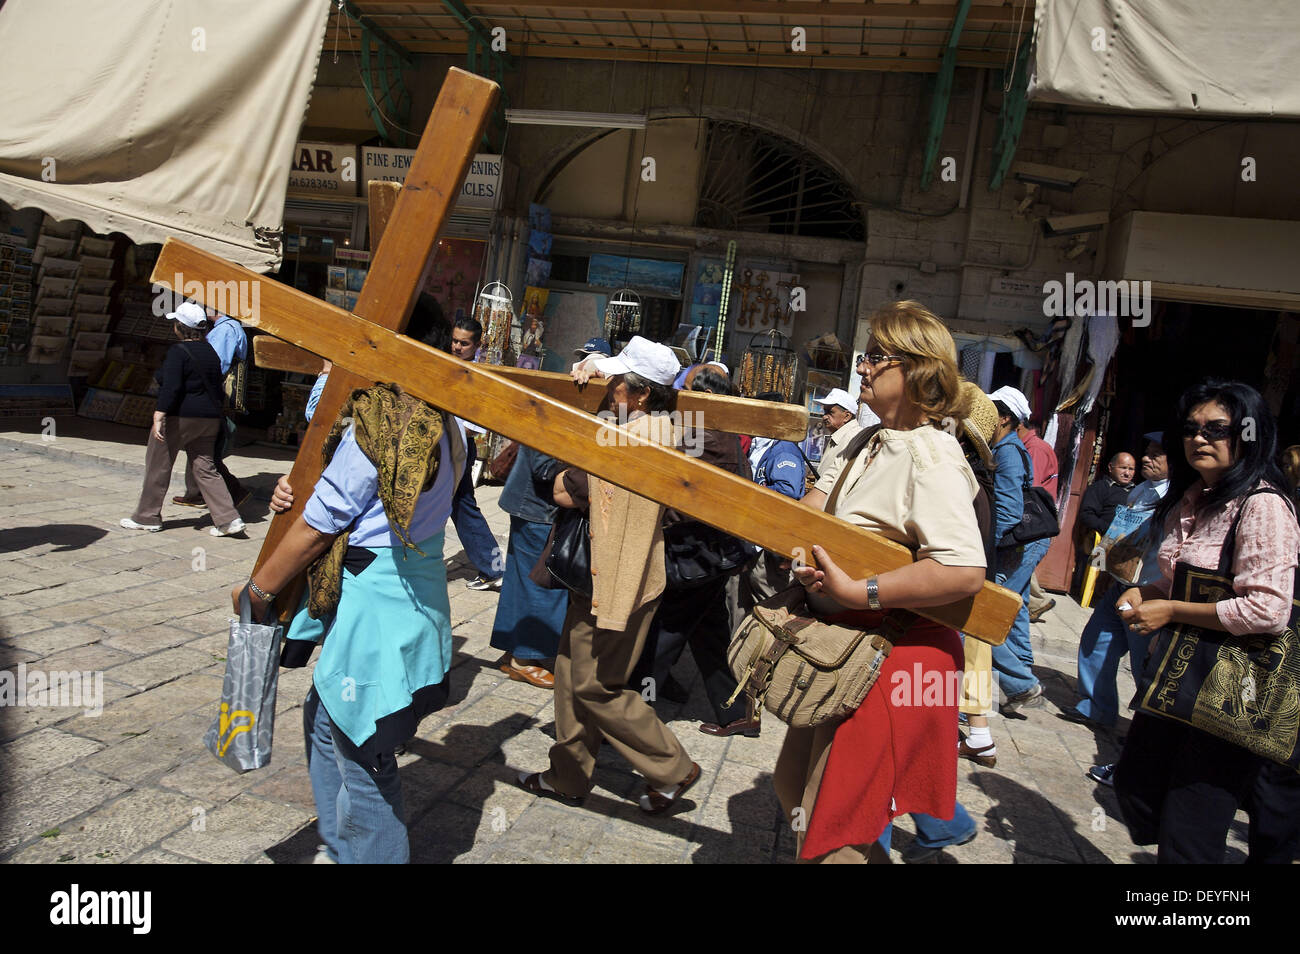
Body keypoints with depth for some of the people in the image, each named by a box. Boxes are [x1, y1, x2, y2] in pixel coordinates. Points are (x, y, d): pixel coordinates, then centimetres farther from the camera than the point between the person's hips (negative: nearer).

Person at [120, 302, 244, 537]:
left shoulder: (178, 351, -12)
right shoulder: (210, 351, 11)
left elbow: (171, 388, -21)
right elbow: (217, 388, 15)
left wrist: (159, 417, -22)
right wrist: (217, 416, 22)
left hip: (179, 417, -7)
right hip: (208, 419, 7)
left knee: (158, 466, 7)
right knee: (206, 468, 8)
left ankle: (147, 517, 18)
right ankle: (228, 519, -3)